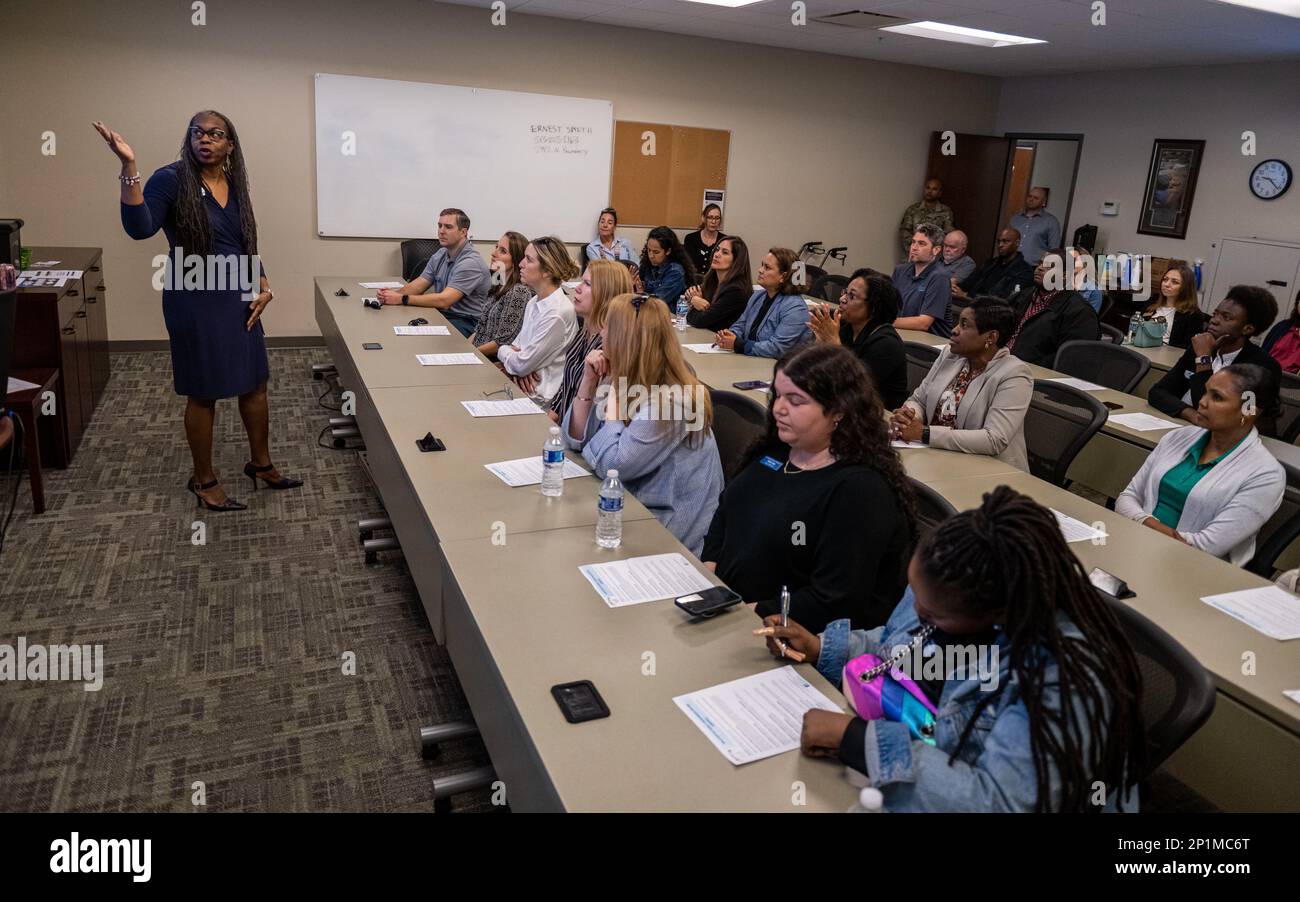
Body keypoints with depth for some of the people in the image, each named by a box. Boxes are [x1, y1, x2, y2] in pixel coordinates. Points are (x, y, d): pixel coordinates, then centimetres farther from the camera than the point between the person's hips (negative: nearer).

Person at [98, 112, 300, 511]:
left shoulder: (235, 186, 8)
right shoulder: (171, 179, -9)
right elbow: (139, 228, -23)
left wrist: (263, 286, 3)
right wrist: (129, 168, -30)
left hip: (239, 298, 6)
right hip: (195, 302, -6)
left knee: (254, 383, 12)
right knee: (204, 393, 3)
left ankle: (260, 463, 31)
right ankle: (204, 480, 20)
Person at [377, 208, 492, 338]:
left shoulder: (471, 263, -18)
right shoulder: (440, 255, 11)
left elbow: (444, 300, -25)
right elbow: (418, 285, 9)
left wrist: (402, 299, -24)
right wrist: (395, 293, -12)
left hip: (465, 322, -7)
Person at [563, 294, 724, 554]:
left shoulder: (670, 401, -25)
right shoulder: (624, 382, 0)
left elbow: (608, 464, -25)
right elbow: (576, 439, 3)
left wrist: (615, 395, -19)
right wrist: (589, 380, -8)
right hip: (630, 499, 7)